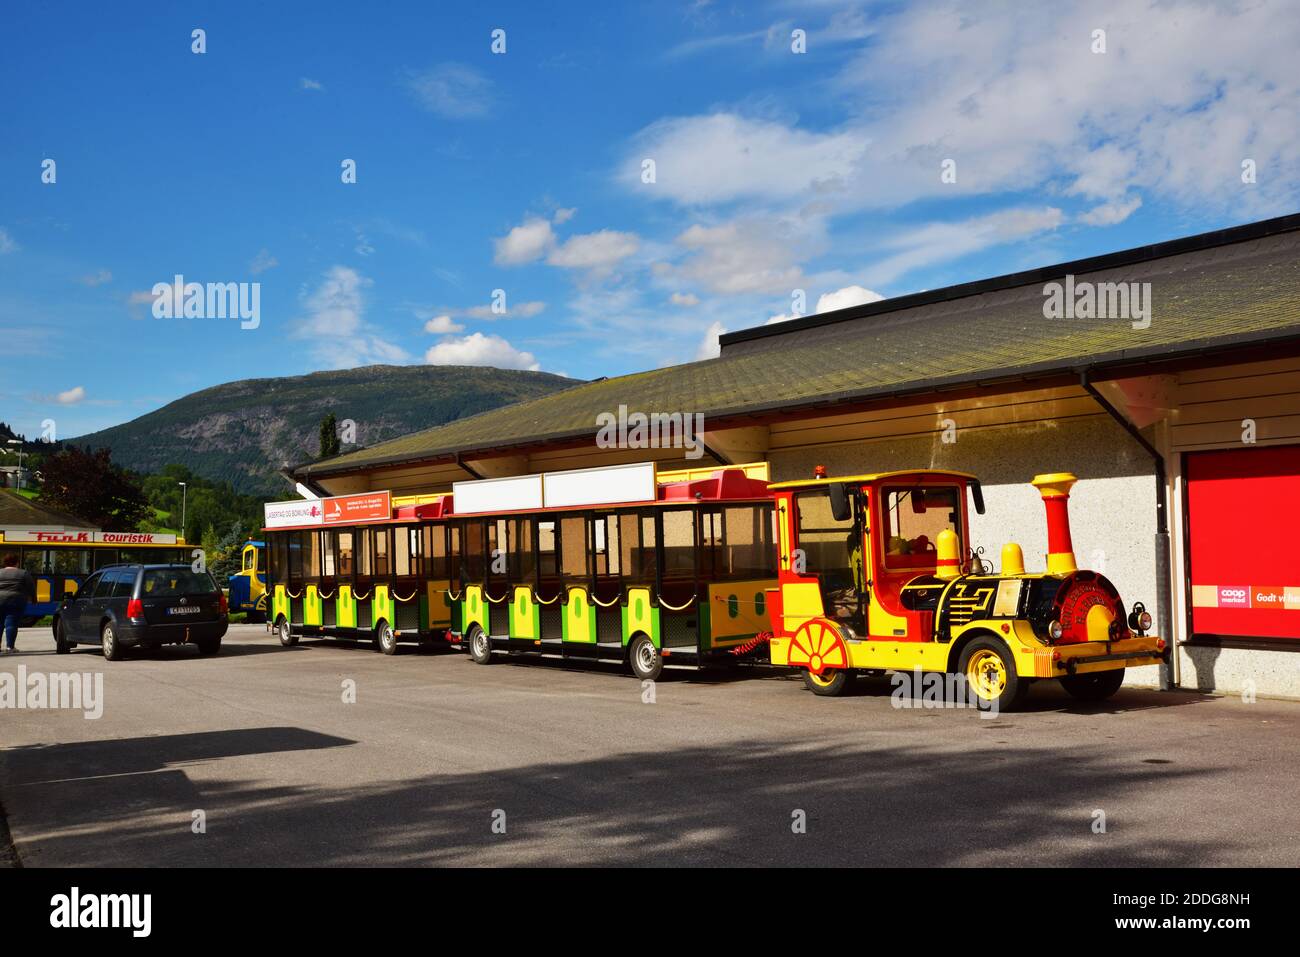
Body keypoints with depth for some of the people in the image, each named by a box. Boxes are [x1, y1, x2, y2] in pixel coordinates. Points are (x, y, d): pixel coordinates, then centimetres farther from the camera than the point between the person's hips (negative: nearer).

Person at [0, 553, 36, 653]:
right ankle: (10, 646, -7)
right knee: (11, 624, -3)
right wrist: (33, 599, 13)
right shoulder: (24, 573, 1)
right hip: (16, 601, -2)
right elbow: (31, 588, 2)